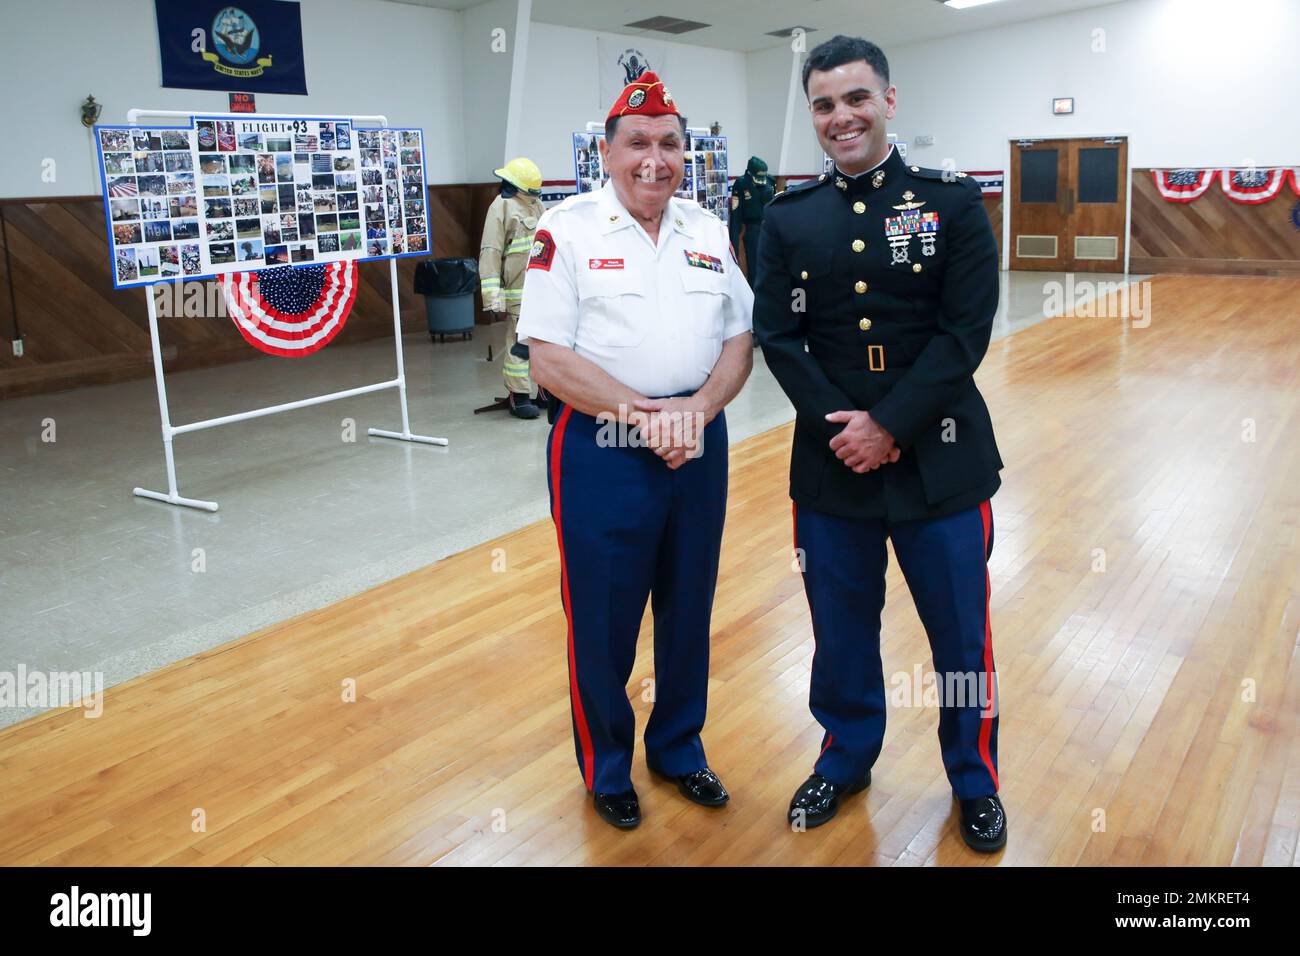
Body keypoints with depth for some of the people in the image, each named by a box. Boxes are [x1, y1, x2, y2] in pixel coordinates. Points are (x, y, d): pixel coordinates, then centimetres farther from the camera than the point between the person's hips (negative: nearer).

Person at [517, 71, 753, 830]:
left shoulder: (710, 232, 8)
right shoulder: (568, 231, -7)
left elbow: (739, 340, 8)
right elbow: (550, 359, -12)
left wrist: (697, 409, -10)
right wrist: (646, 415, -16)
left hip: (699, 444, 5)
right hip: (602, 448, -4)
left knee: (689, 607, 15)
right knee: (603, 618, 6)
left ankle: (679, 748, 35)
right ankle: (606, 767, 28)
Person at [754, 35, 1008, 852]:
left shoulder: (953, 202, -2)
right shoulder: (788, 218, 4)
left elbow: (965, 333, -9)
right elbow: (778, 337, -2)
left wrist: (889, 425, -16)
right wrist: (841, 425, -14)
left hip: (940, 455, -1)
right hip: (831, 457, 2)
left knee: (961, 630, 10)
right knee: (841, 626, 15)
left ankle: (975, 779, 34)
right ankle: (846, 758, 39)